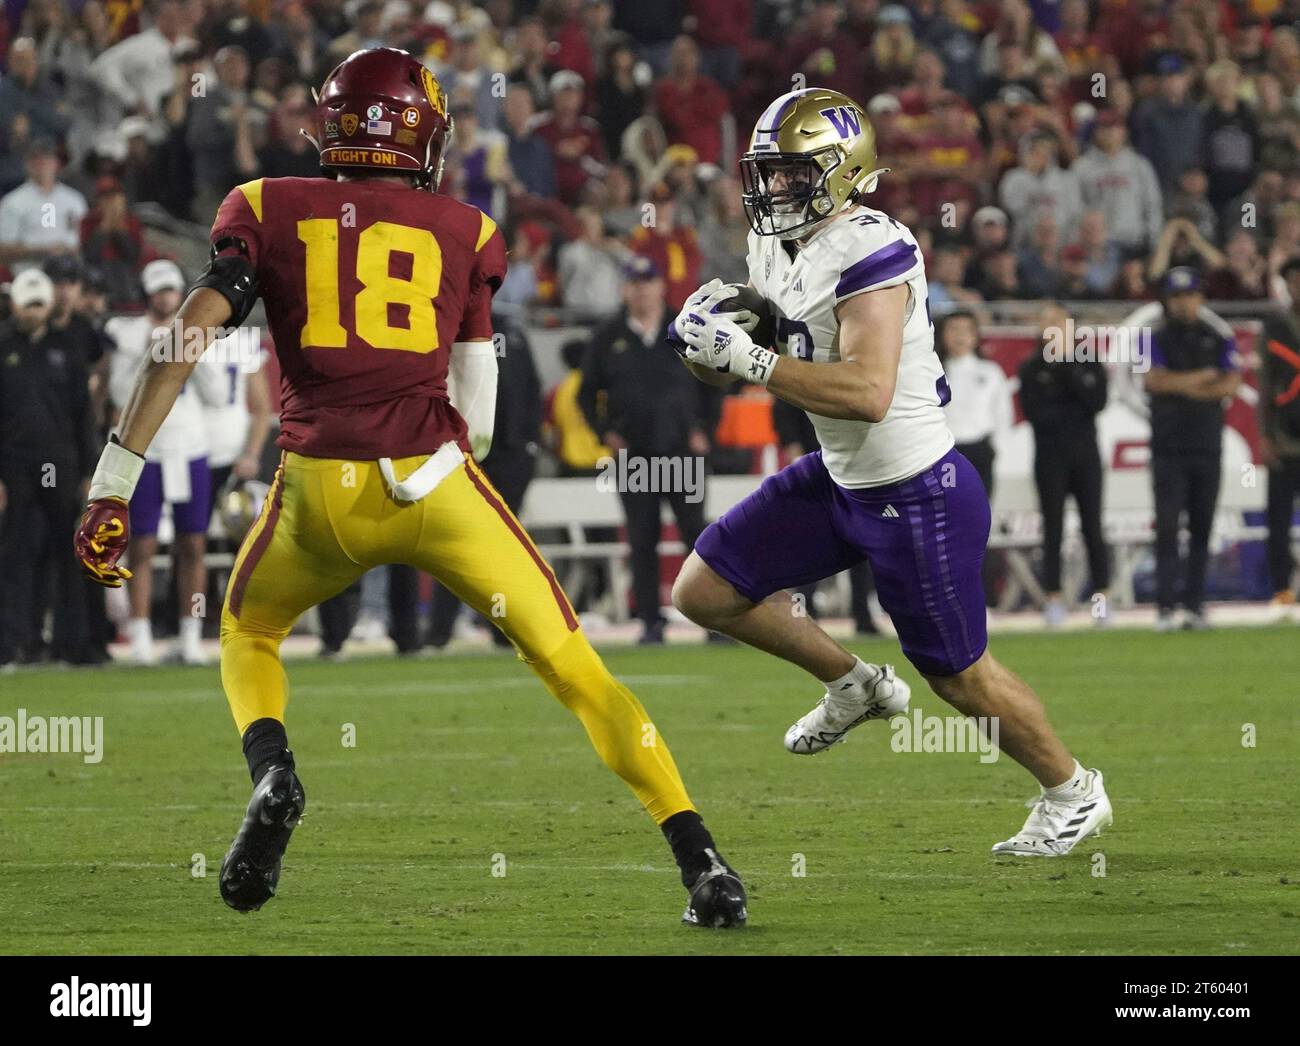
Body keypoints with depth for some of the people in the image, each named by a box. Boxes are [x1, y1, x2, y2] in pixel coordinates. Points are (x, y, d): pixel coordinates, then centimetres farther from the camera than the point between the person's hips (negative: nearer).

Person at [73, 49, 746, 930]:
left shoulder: (269, 212, 11)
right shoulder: (467, 233, 13)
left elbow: (186, 338, 1)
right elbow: (475, 413, 10)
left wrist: (116, 482, 0)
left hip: (319, 487, 0)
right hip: (434, 481, 0)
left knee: (249, 632, 29)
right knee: (571, 664, 10)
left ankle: (273, 773, -1)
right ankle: (701, 860, 0)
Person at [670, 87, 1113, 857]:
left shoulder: (868, 252, -26)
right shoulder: (774, 249, 3)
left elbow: (867, 391, -35)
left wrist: (749, 358, -34)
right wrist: (714, 337, -10)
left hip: (919, 496, -9)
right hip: (842, 480, 9)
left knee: (960, 677, 6)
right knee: (705, 591, 6)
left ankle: (1073, 793, 30)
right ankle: (855, 685, 25)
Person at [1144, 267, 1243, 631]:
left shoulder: (1218, 340, 10)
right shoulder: (1157, 339, 5)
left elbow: (1231, 384, -3)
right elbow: (1155, 379, -12)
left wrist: (1183, 386, -11)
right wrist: (1206, 376, -8)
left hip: (1208, 447, 2)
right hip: (1168, 447, -2)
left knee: (1202, 526, 2)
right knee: (1167, 526, -8)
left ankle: (1195, 603, 6)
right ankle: (1165, 606, -9)